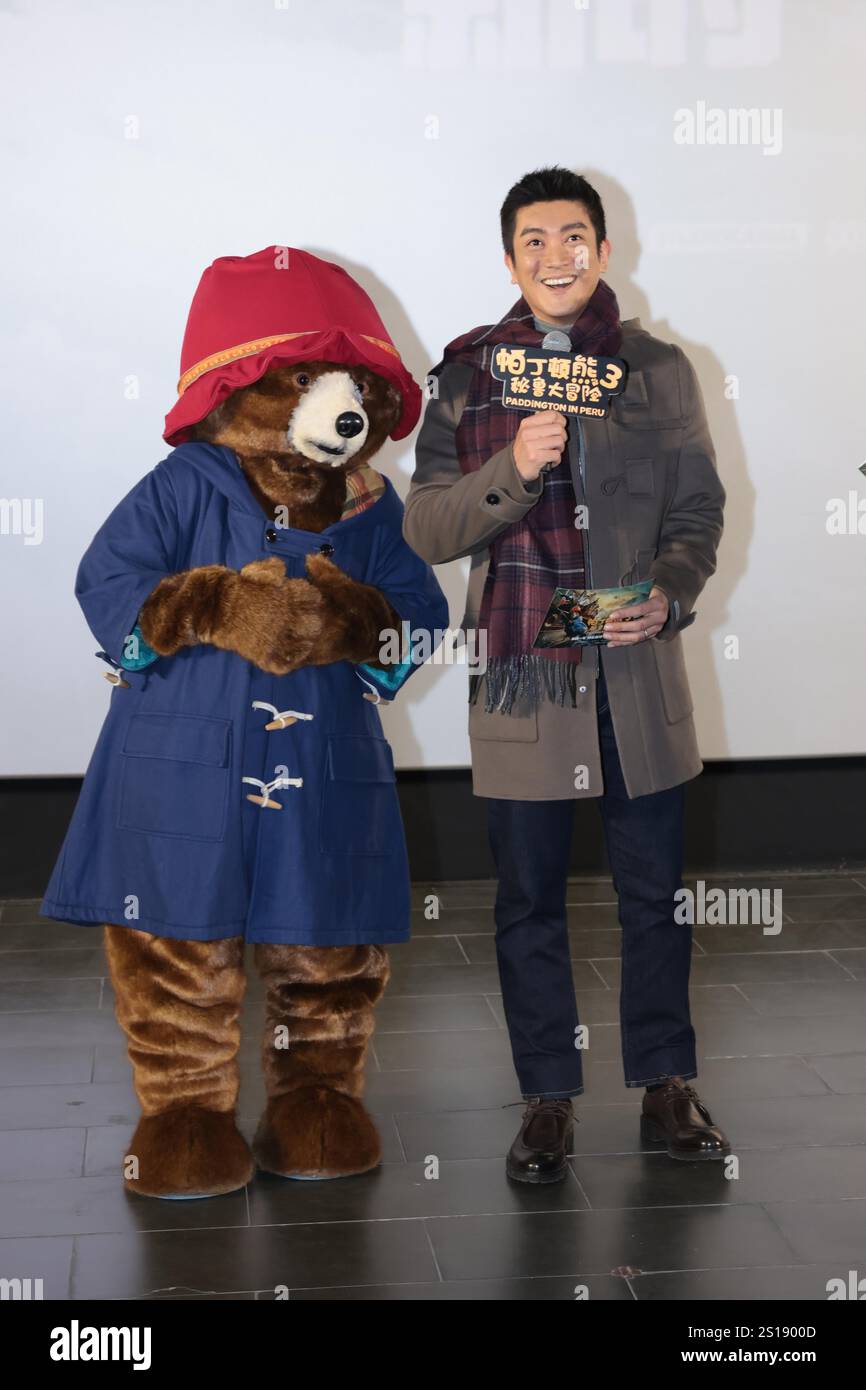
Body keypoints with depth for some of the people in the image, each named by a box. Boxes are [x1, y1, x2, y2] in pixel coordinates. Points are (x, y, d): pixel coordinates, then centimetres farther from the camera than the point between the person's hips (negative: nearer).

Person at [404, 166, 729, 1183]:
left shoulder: (658, 368, 5)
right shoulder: (469, 371, 3)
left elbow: (699, 510, 8)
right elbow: (426, 528, -2)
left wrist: (670, 594, -11)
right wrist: (514, 469, -18)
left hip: (638, 670, 1)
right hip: (520, 674, -1)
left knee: (655, 890, 9)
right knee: (528, 899, 7)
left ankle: (666, 1086, 27)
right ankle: (548, 1100, 23)